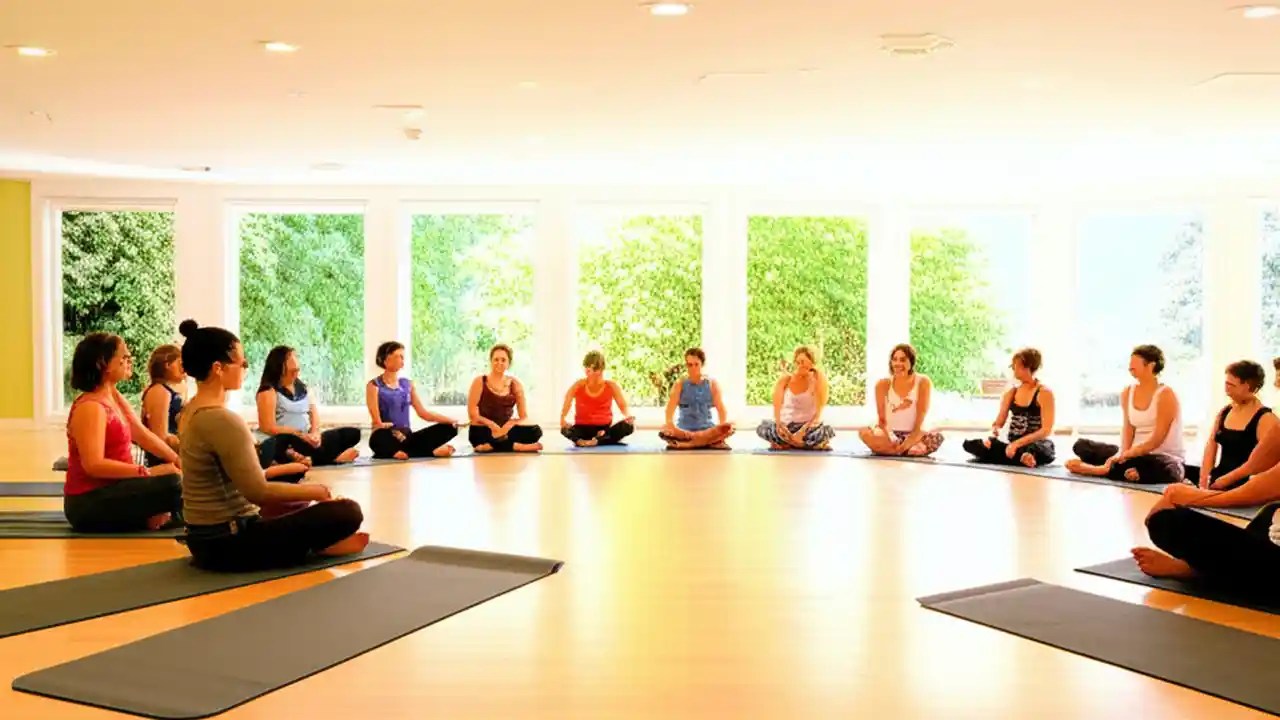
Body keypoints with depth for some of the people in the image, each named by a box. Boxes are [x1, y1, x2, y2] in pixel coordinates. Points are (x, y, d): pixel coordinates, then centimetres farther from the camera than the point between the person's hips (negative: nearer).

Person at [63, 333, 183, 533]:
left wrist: (178, 461, 0)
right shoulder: (90, 407, -19)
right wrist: (147, 472, -25)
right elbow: (94, 465, -26)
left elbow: (143, 435, 10)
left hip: (109, 493, 10)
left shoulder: (114, 397, 9)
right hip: (89, 504, -10)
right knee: (171, 484, -25)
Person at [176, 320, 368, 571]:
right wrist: (314, 491, -7)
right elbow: (258, 492, -23)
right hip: (231, 544, -10)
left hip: (206, 539, 10)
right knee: (348, 512, -15)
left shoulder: (191, 411, 9)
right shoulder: (223, 420, -22)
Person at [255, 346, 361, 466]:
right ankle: (333, 458, -32)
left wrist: (315, 433, -8)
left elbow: (314, 414, 14)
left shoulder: (302, 387, 18)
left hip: (306, 440, 7)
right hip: (286, 443, -7)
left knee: (352, 433, -3)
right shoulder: (269, 391, -3)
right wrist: (301, 435, -17)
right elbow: (268, 428, -12)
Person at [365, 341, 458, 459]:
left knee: (450, 428, -9)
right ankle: (431, 452, -26)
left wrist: (451, 420, -1)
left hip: (406, 437, 5)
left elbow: (423, 413, 9)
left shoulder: (408, 384, 13)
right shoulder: (374, 386, -3)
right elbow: (377, 422, -11)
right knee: (381, 436, -42)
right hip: (387, 439, -5)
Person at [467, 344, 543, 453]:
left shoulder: (515, 385, 6)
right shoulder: (480, 382, -1)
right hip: (482, 433, -4)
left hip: (505, 430, 4)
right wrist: (491, 424, -23)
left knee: (535, 431, -23)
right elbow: (472, 413, -7)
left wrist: (512, 423, -19)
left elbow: (524, 416, 3)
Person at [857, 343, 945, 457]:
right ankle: (914, 450, -18)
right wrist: (888, 441, -23)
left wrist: (908, 443, -25)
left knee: (936, 438, -34)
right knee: (864, 433, -31)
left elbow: (920, 421, -10)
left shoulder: (923, 382, -5)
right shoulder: (883, 384, -2)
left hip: (914, 435, -1)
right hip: (890, 436, 1)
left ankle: (886, 449, -19)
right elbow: (881, 419, -3)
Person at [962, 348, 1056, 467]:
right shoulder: (1011, 392, 11)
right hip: (1013, 445, 6)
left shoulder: (1044, 393, -6)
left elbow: (1047, 430, -15)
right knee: (970, 444, -19)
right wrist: (993, 435, -13)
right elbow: (999, 423, 12)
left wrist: (1018, 443, -26)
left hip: (1037, 446, -6)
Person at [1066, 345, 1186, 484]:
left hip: (1165, 458, -6)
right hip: (1136, 454, 6)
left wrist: (1127, 454, -24)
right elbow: (1128, 429, 0)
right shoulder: (1127, 393, 7)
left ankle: (1100, 470, -29)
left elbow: (1157, 439, -18)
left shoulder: (1165, 394, -13)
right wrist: (1122, 453, -18)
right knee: (1082, 446, -1)